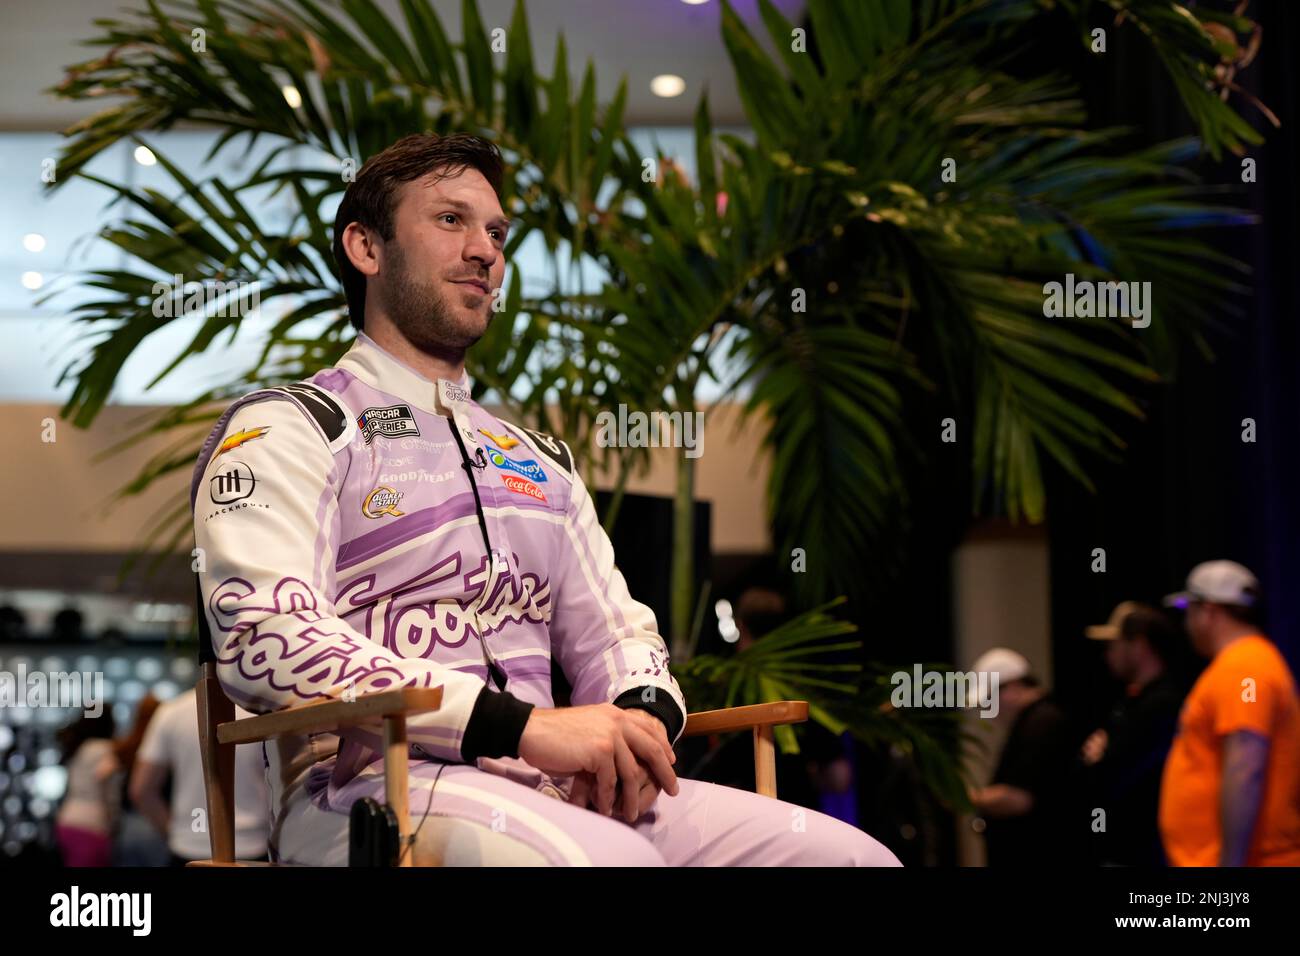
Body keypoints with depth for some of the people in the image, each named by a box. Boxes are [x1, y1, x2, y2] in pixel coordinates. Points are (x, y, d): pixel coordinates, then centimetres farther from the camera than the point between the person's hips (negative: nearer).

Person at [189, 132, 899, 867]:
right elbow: (264, 636, -12)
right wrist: (524, 725, -20)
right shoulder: (286, 430, 5)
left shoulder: (539, 459, 28)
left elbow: (614, 631, 25)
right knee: (610, 858, -39)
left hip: (546, 790, 7)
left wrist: (640, 724, -3)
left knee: (849, 855, -14)